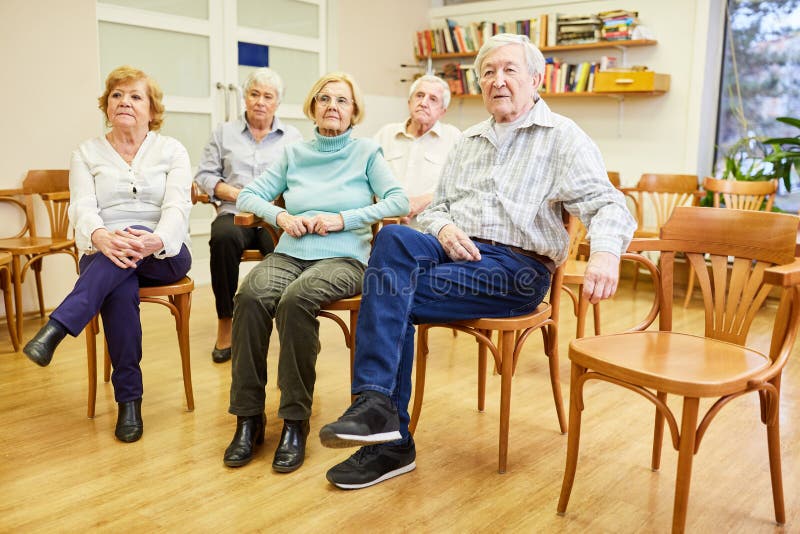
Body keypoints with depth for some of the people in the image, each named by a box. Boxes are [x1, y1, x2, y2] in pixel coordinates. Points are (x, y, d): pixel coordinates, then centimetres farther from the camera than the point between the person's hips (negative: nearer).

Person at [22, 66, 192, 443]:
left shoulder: (172, 151, 7)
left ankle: (55, 329, -42)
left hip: (164, 255, 0)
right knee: (120, 290, -35)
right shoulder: (87, 153, 11)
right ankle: (128, 400, -25)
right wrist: (99, 236, -32)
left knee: (134, 235, -36)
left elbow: (177, 207, -9)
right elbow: (82, 208, -6)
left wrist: (156, 240, -33)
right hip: (103, 254, 1)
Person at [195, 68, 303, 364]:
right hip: (235, 212, 1)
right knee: (224, 237, -37)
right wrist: (234, 193, -6)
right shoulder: (224, 133, 19)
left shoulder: (293, 136, 17)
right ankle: (224, 322, -21)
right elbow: (204, 175, 12)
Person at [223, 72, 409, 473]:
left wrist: (342, 219, -12)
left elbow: (399, 202, -4)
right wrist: (280, 215, -5)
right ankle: (248, 418, -21)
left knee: (296, 299, -36)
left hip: (344, 257, -3)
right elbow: (248, 196, 16)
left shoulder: (366, 152, 10)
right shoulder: (294, 153, 19)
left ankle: (296, 421, -24)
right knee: (250, 295, -31)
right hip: (290, 252, 3)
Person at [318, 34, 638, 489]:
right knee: (395, 238, -28)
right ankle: (376, 408, -27)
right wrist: (443, 229, -3)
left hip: (516, 269, -5)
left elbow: (609, 205, -9)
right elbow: (436, 207, 23)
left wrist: (606, 253, -32)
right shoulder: (469, 141, 23)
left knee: (393, 296, -26)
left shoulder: (562, 137, 3)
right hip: (456, 252, 6)